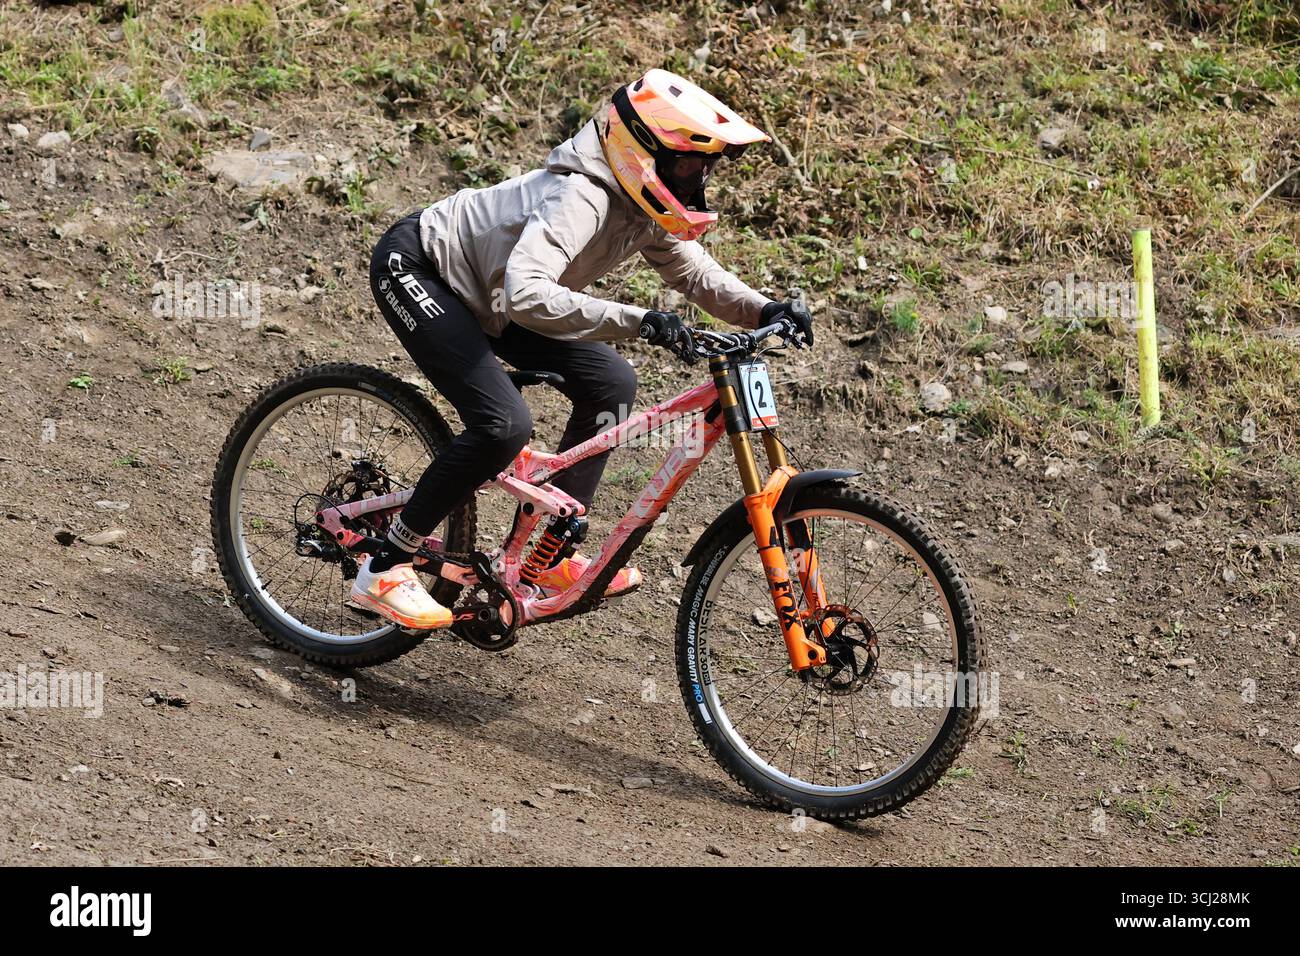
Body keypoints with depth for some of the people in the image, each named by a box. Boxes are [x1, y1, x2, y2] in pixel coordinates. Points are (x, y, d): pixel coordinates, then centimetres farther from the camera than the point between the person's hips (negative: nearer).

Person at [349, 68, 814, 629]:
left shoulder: (647, 209, -5)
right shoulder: (581, 198, -33)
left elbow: (694, 273, 9)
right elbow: (526, 294, -47)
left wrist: (763, 313, -9)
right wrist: (633, 322, -50)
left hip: (479, 295, 10)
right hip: (412, 268, -10)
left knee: (610, 383, 2)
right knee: (505, 425, -25)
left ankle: (553, 558, 8)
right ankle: (382, 573, -13)